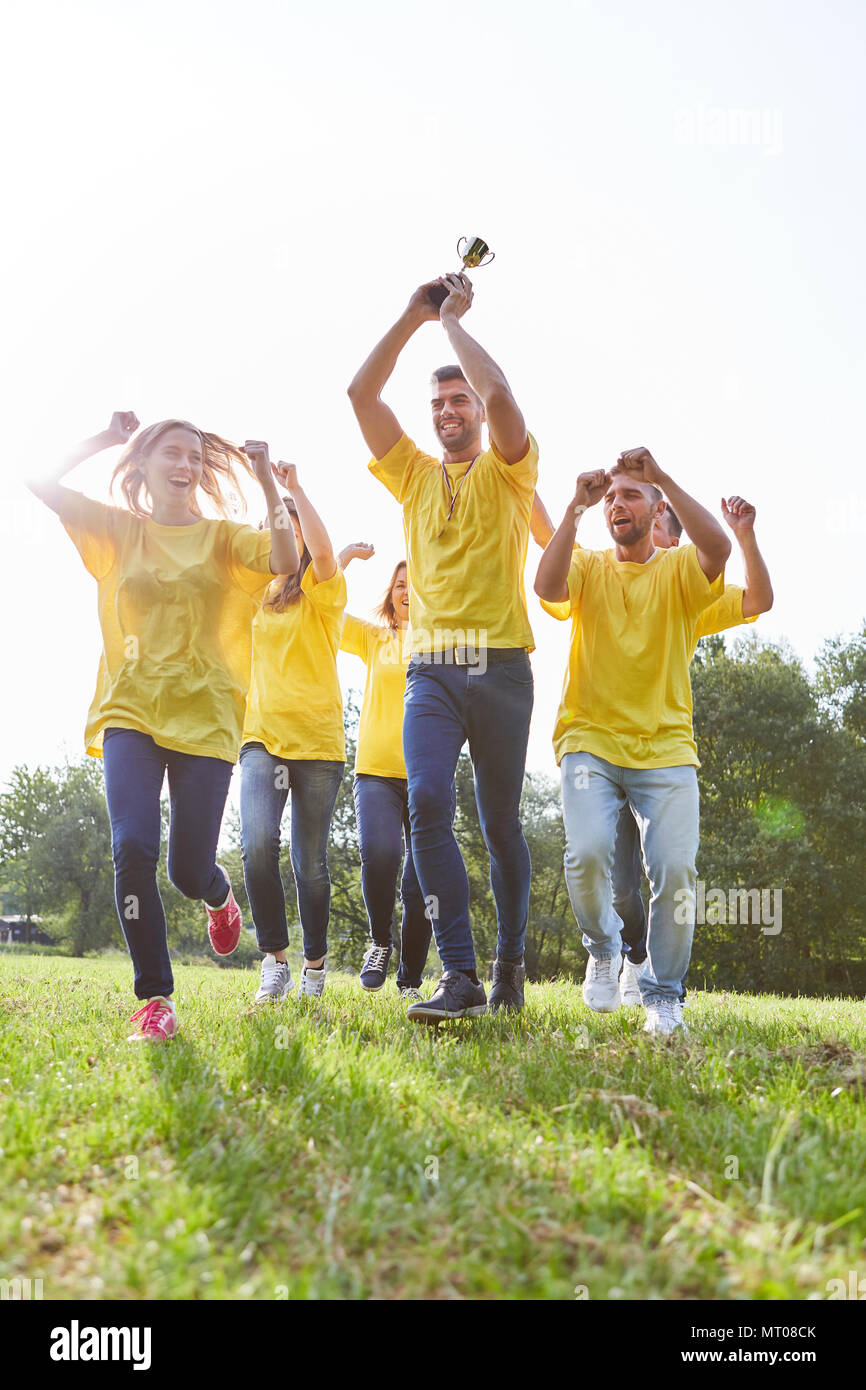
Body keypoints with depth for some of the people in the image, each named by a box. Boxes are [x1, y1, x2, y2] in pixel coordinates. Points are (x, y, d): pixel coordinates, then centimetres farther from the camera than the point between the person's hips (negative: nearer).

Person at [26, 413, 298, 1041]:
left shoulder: (223, 536, 7)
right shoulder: (119, 529, 11)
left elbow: (286, 559, -13)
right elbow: (41, 481, 1)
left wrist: (267, 481, -6)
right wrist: (105, 438, 6)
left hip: (205, 718, -1)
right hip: (130, 712, 1)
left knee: (189, 870, -1)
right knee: (133, 848, -18)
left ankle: (219, 895, 39)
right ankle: (155, 999, -5)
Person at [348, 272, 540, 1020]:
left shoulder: (508, 472, 8)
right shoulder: (415, 474, 19)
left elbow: (500, 394, -11)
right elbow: (361, 393, 11)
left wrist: (453, 318, 3)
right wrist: (413, 316, 10)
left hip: (499, 665, -2)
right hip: (430, 668, 2)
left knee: (501, 823, 4)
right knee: (428, 803, -17)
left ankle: (511, 964, 19)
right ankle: (461, 976, -16)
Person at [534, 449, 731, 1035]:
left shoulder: (679, 568, 7)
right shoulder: (588, 566, 10)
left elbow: (719, 548, -17)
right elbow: (547, 588, -14)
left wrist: (661, 475, -17)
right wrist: (576, 508, -16)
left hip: (666, 747, 0)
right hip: (591, 741, 0)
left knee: (676, 868, -12)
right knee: (587, 852, -21)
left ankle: (663, 995, 12)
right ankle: (604, 950, 11)